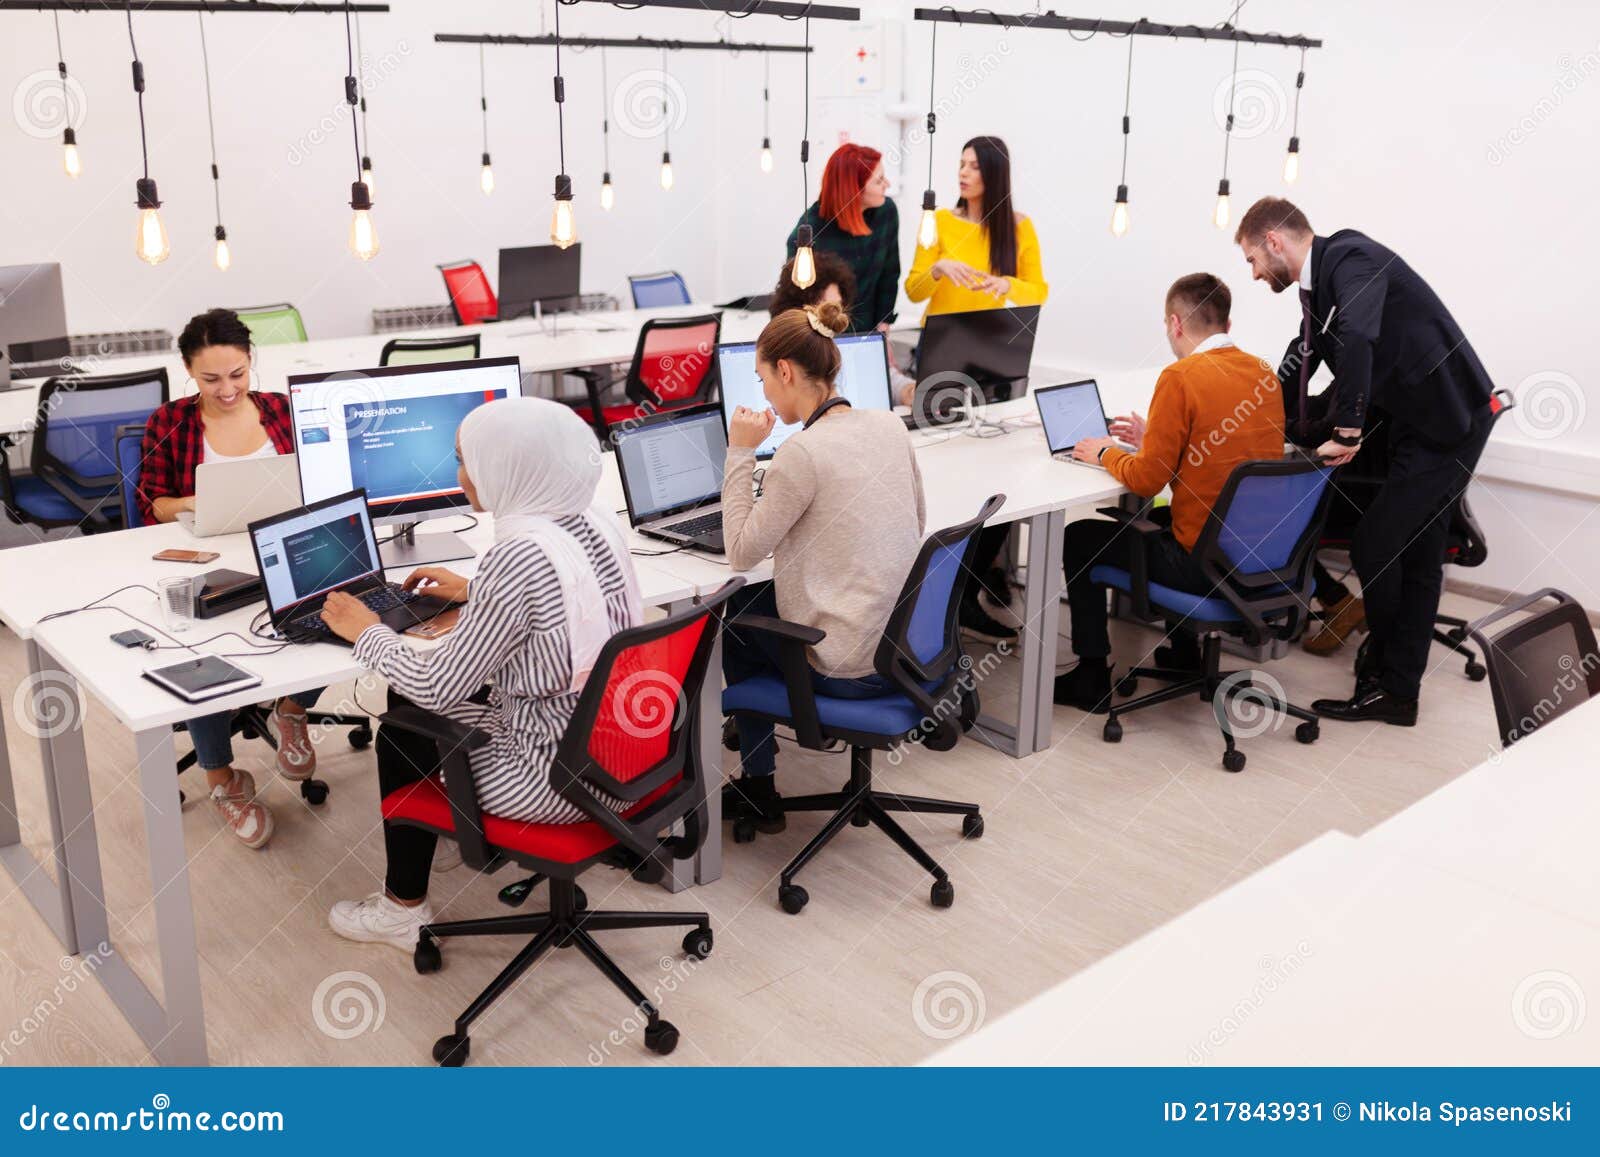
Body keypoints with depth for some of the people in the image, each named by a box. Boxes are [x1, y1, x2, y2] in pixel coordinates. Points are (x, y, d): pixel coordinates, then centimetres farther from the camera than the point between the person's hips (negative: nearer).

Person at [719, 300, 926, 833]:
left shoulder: (803, 452, -21)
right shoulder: (889, 425, 1)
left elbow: (741, 553, -11)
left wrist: (740, 453, -9)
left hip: (849, 668, -7)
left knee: (729, 615, 20)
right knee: (758, 602, 26)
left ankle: (759, 790, 29)